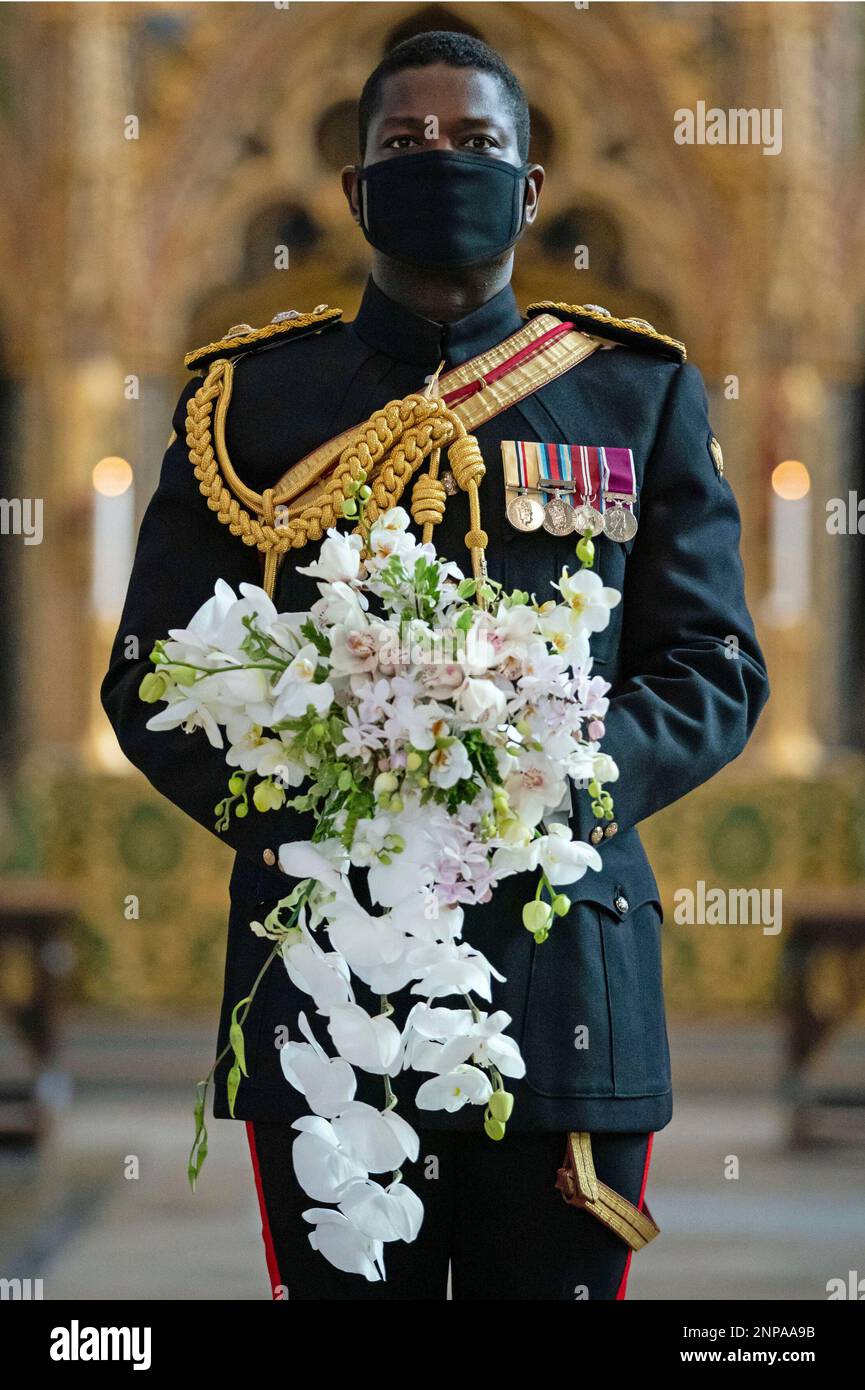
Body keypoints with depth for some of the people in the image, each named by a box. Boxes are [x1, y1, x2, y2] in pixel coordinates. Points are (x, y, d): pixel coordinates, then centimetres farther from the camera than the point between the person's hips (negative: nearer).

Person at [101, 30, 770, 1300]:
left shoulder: (643, 394, 10)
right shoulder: (250, 395, 9)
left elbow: (717, 669, 6)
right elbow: (149, 674, 7)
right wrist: (289, 805, -12)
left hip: (568, 988, 1)